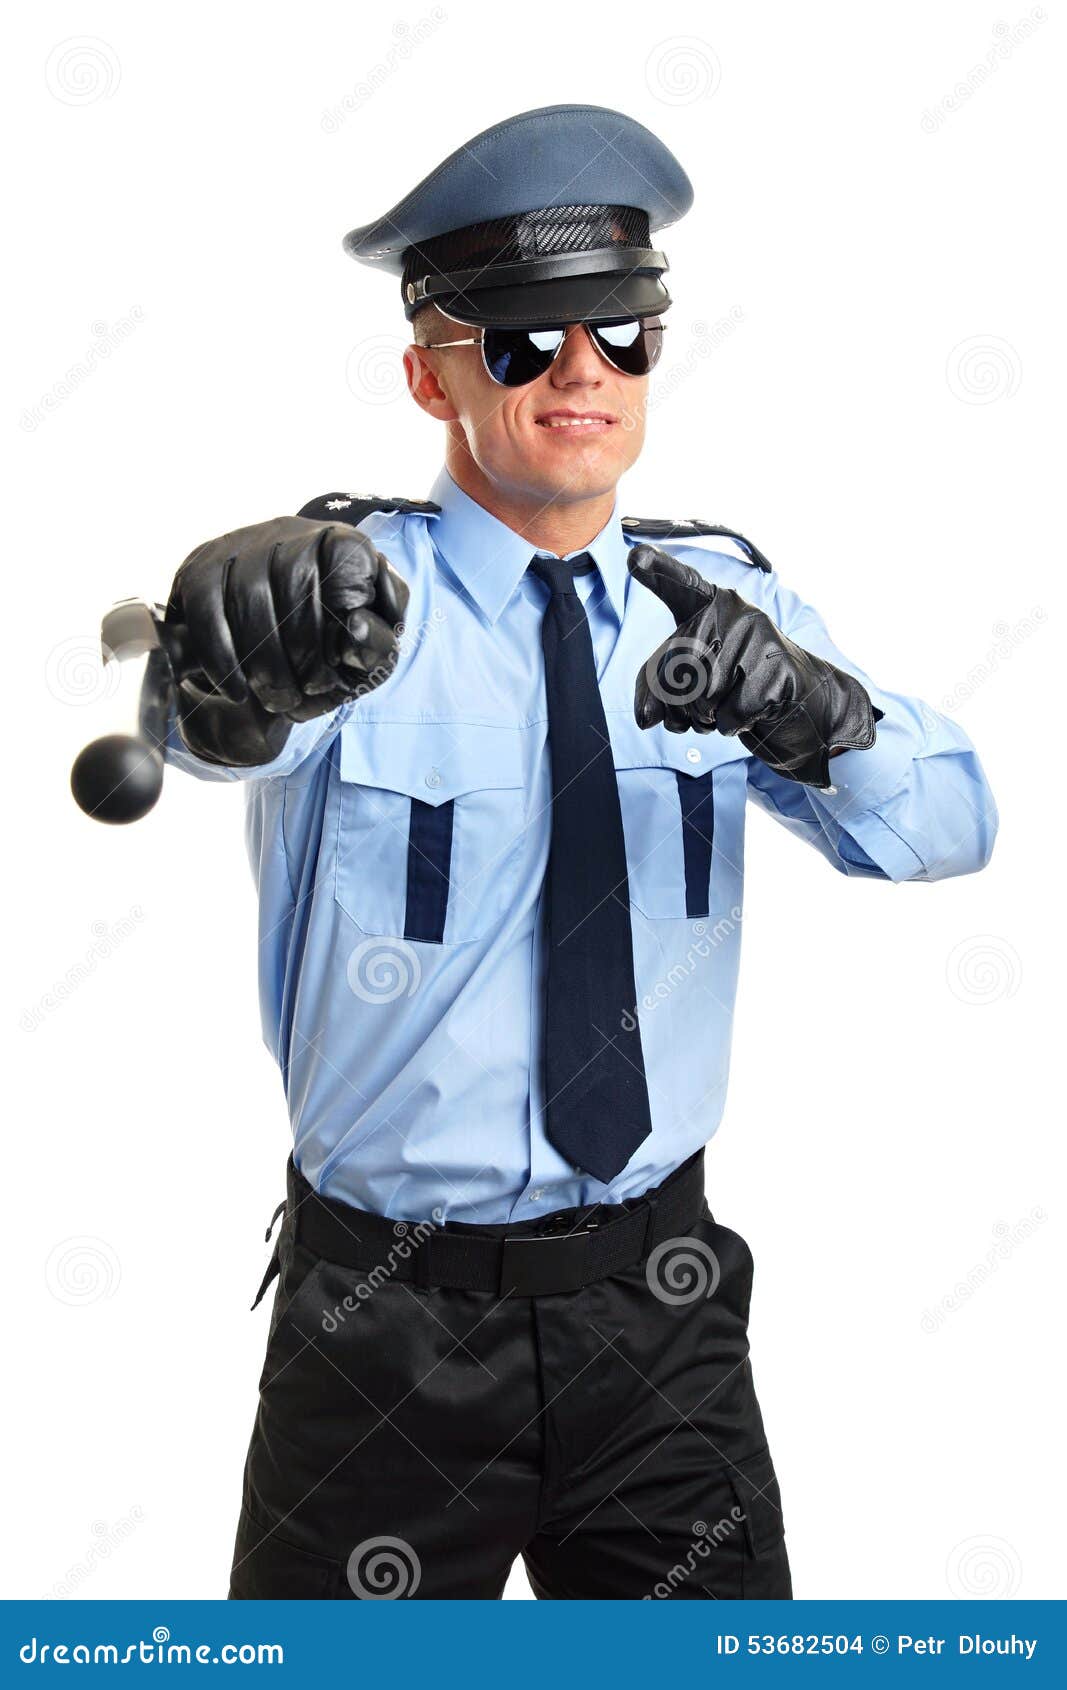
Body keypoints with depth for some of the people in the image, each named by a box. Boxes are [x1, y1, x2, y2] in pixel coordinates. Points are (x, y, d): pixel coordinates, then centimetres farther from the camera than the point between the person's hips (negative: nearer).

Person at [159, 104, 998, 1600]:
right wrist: (239, 666, -57)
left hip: (660, 1309, 3)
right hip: (389, 1322, -2)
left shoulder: (718, 595, 1)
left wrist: (811, 710, -29)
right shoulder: (350, 593, -10)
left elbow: (949, 828, -8)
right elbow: (210, 719, -33)